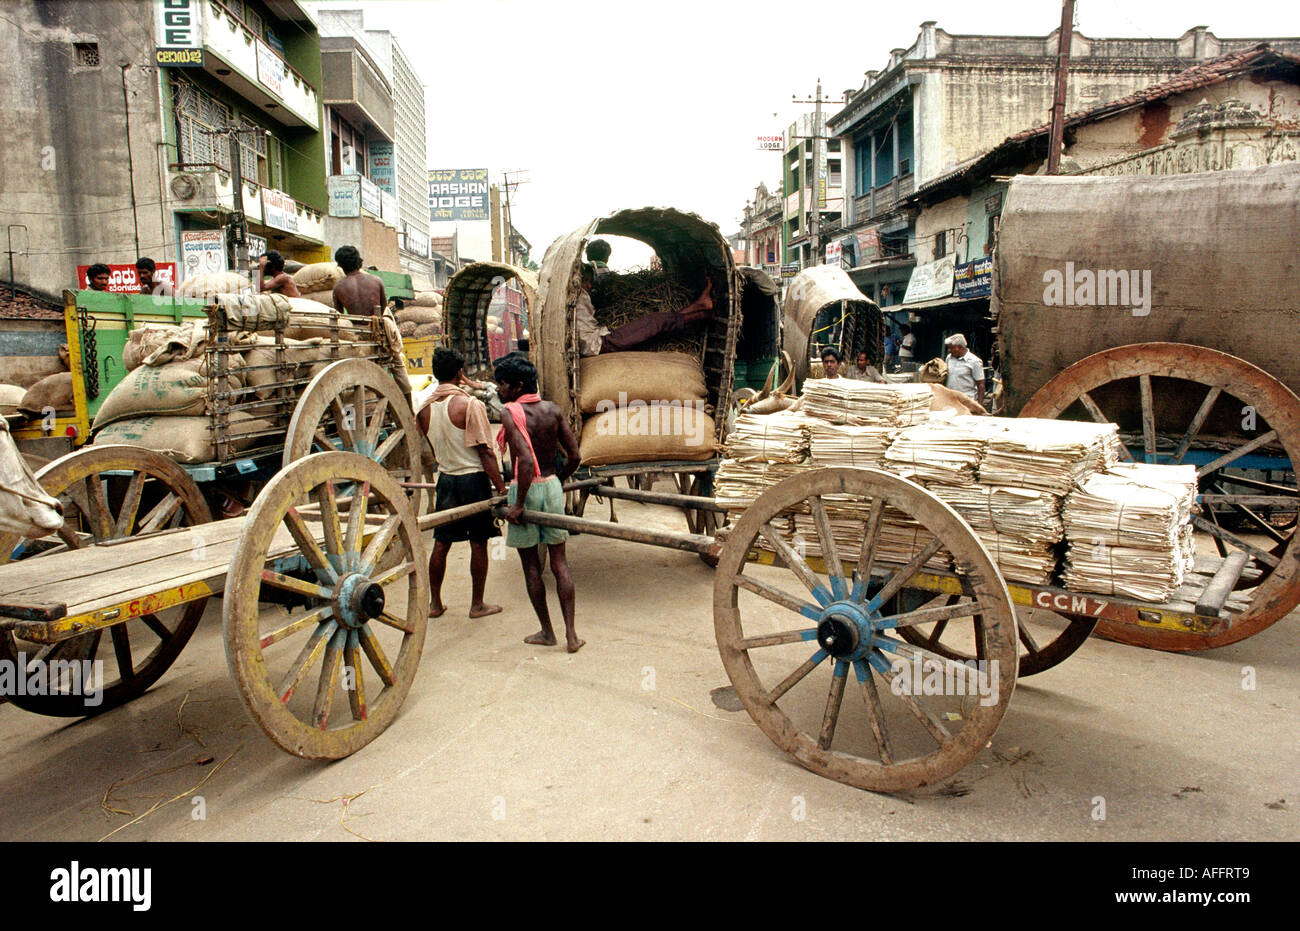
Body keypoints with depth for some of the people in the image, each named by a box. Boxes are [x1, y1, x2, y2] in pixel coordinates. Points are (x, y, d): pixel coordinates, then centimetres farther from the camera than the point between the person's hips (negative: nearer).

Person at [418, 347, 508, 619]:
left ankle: (435, 603, 21)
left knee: (441, 543, 12)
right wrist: (501, 488, -13)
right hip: (473, 478, -5)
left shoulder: (426, 409, 3)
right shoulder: (470, 404, -15)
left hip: (445, 479, 5)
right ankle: (477, 605, 14)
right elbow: (485, 452, -16)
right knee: (478, 544, 6)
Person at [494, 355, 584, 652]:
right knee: (559, 563, 9)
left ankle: (546, 632, 19)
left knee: (531, 565, 9)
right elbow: (574, 456, 3)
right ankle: (571, 634, 8)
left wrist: (519, 503, -18)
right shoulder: (553, 410, 3)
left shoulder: (511, 413, -12)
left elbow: (525, 460, -24)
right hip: (552, 485, 5)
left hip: (526, 488, -4)